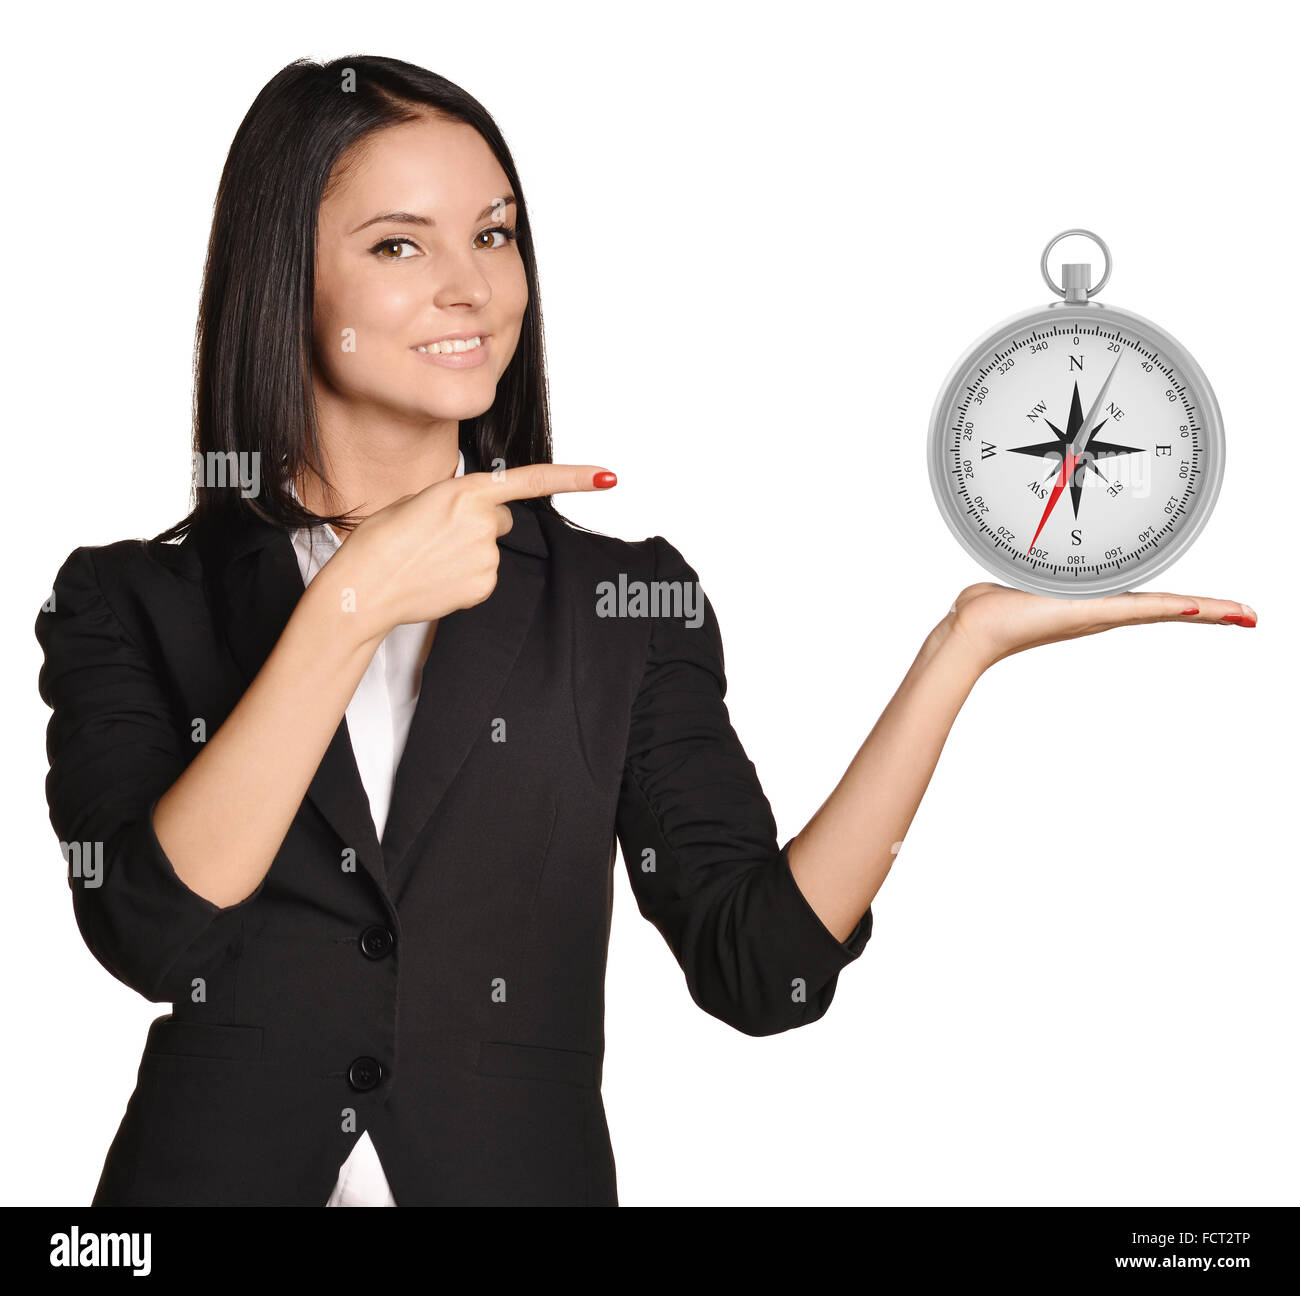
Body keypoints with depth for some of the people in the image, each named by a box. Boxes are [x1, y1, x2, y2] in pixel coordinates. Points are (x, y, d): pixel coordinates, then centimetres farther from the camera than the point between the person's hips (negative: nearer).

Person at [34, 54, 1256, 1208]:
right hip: (218, 1164, -1)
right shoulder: (129, 602, 0)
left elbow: (759, 964, -8)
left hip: (520, 1173, 1)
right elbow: (151, 933, -15)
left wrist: (964, 643, -13)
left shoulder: (628, 600, 2)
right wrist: (355, 602, -19)